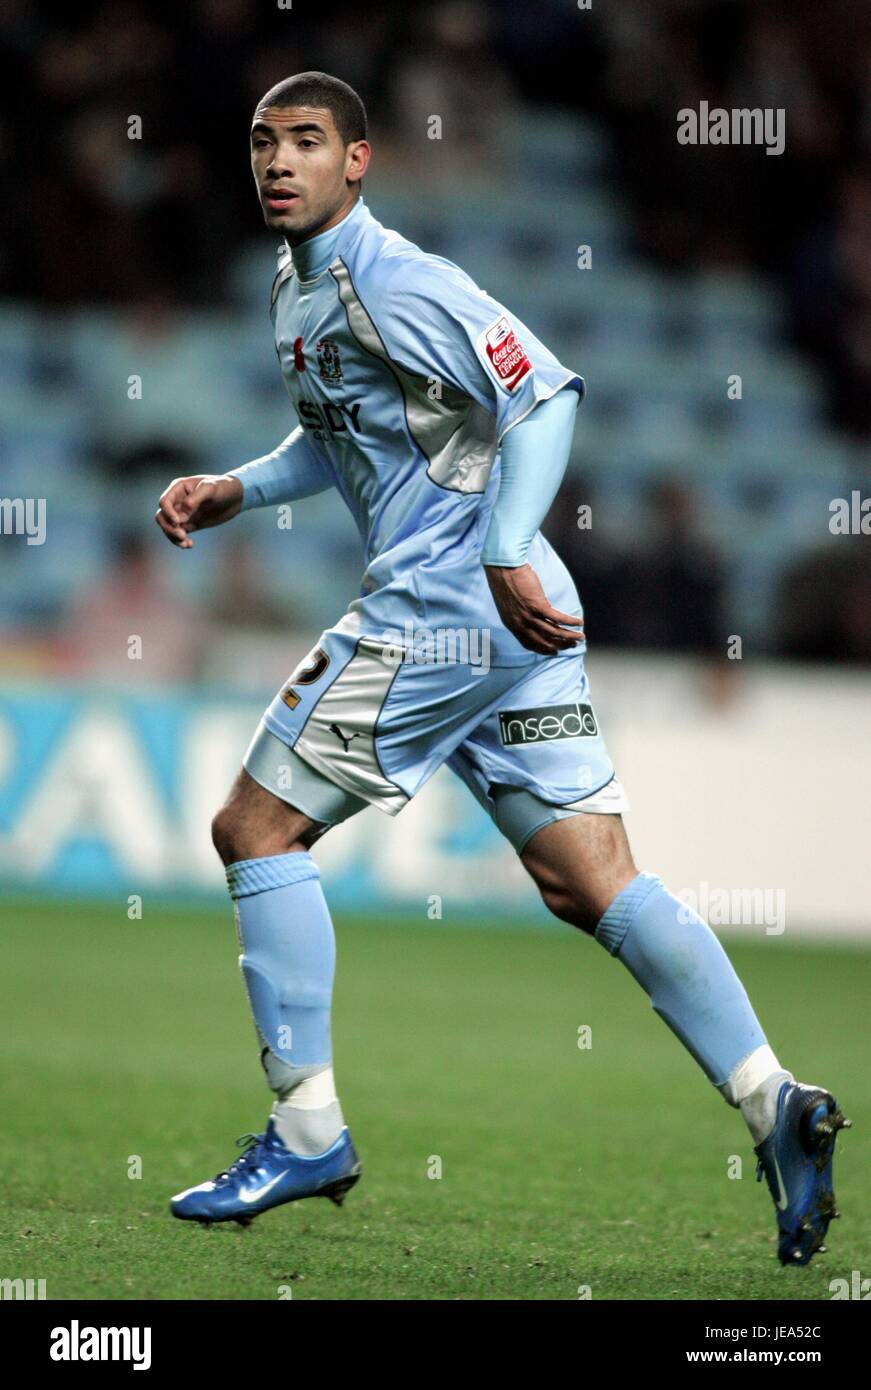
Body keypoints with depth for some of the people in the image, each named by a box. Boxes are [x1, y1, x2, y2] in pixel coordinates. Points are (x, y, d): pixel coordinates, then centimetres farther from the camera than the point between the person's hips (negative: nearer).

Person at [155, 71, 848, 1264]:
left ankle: (306, 1136, 3)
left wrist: (505, 553, -26)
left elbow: (544, 393, -19)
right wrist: (233, 492, 19)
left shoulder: (392, 285, -13)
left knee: (257, 829, -1)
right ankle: (772, 1103, -6)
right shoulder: (298, 292, 17)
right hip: (511, 624, 10)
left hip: (440, 610, -10)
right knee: (589, 884, 4)